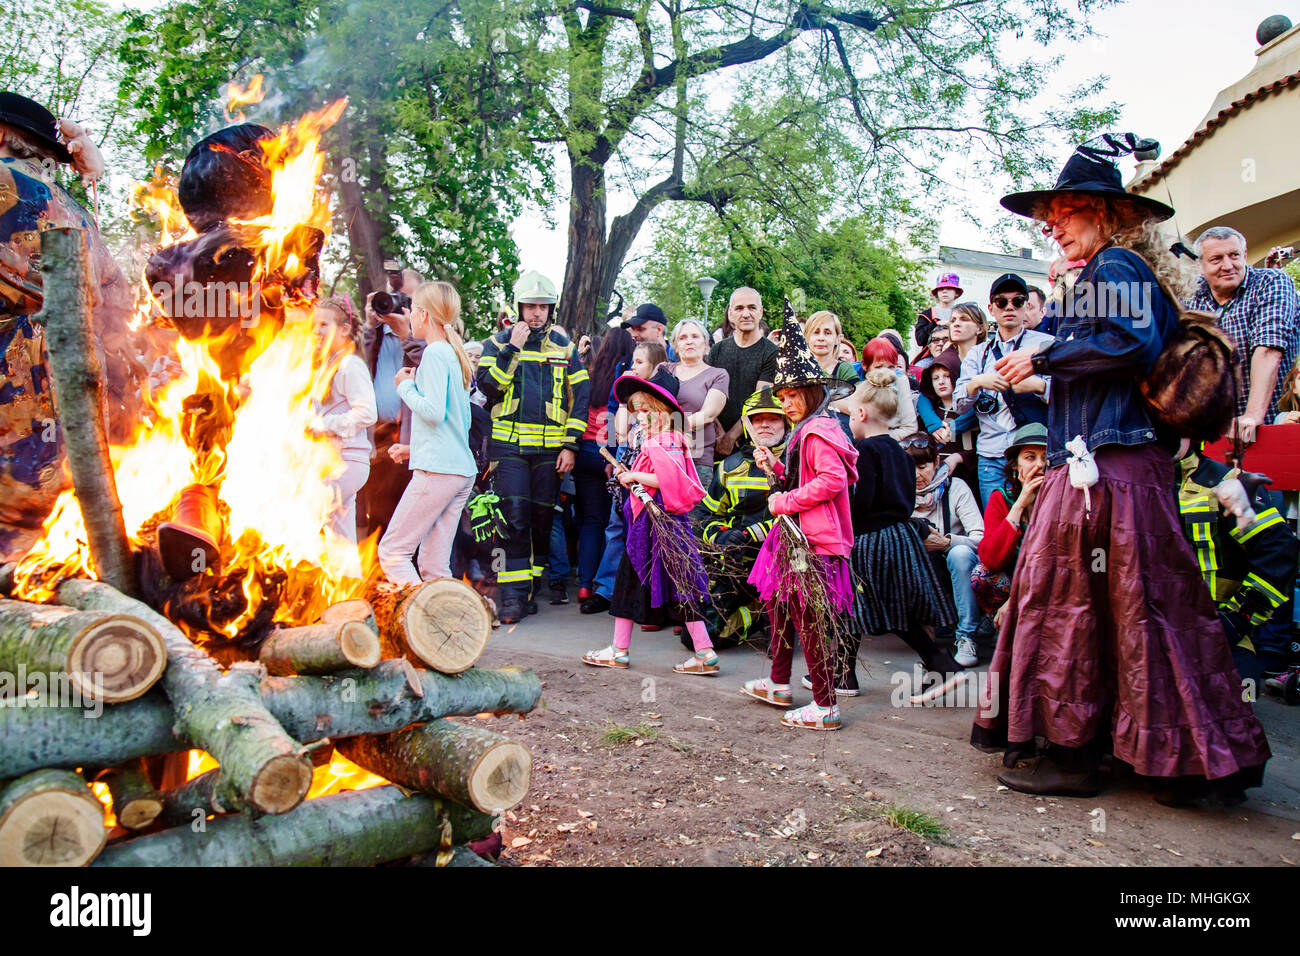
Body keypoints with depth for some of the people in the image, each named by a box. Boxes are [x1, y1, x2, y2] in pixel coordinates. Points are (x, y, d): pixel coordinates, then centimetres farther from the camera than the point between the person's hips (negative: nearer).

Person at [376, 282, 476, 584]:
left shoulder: (435, 353, -9)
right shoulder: (455, 353, 18)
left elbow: (434, 411, -20)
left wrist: (406, 387, -3)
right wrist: (414, 447, 25)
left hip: (437, 469, -9)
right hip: (463, 469, 9)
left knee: (391, 551, -4)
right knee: (434, 565, 9)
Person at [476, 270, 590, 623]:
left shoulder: (565, 348, 10)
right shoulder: (498, 343, 8)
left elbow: (580, 398, 7)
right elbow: (488, 383, -8)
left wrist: (571, 446, -1)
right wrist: (513, 348, -12)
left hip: (550, 448, 2)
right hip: (509, 445, -1)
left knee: (542, 518, 5)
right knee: (514, 517, -9)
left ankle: (531, 587, 16)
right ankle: (513, 594, -5)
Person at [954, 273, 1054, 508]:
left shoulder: (1047, 344, 10)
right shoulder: (977, 354, 19)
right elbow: (960, 405, 9)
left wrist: (1038, 385, -16)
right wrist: (977, 382, -10)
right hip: (992, 457, 2)